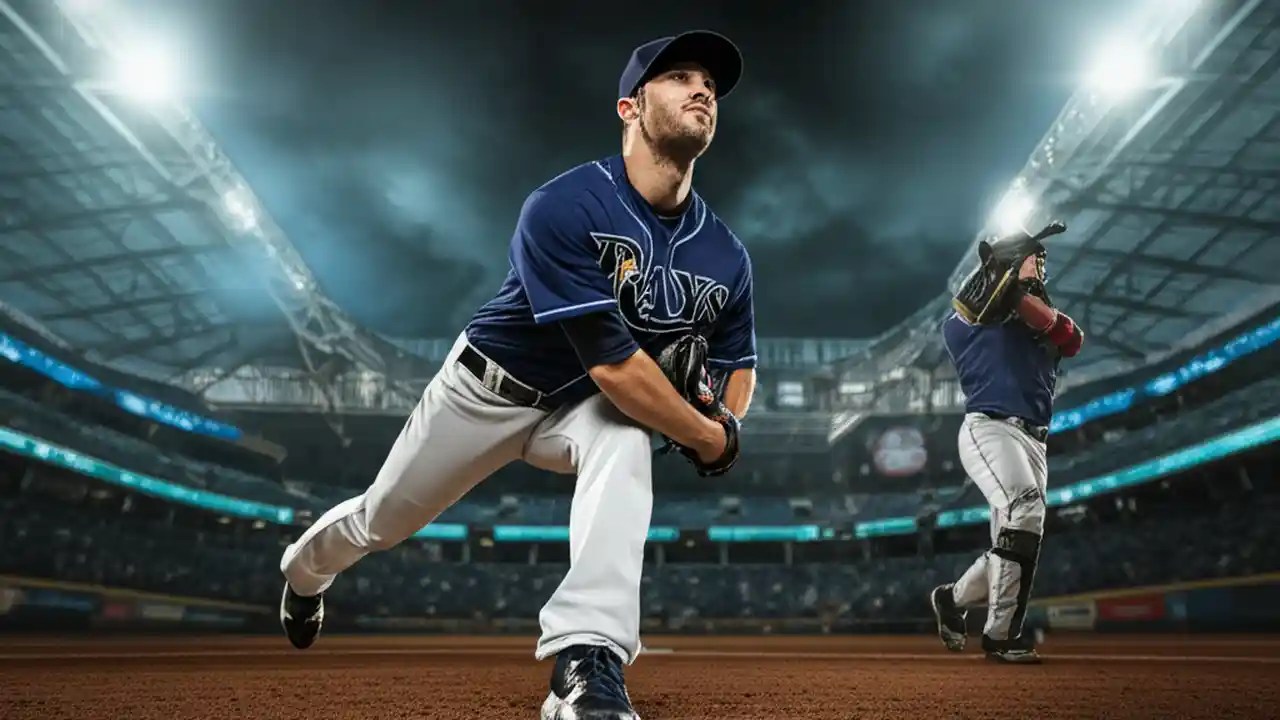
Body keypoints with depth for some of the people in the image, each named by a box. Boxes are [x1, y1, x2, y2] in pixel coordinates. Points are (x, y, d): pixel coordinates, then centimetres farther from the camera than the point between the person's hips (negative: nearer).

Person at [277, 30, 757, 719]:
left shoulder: (725, 256, -14)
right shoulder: (561, 209, -32)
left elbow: (738, 360, 4)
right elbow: (611, 363, -37)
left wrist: (724, 426, -16)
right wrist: (710, 437, -27)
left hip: (581, 406, 3)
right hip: (487, 385, -2)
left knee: (626, 440, -34)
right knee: (380, 520, 15)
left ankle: (586, 663, -39)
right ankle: (306, 567, 53)